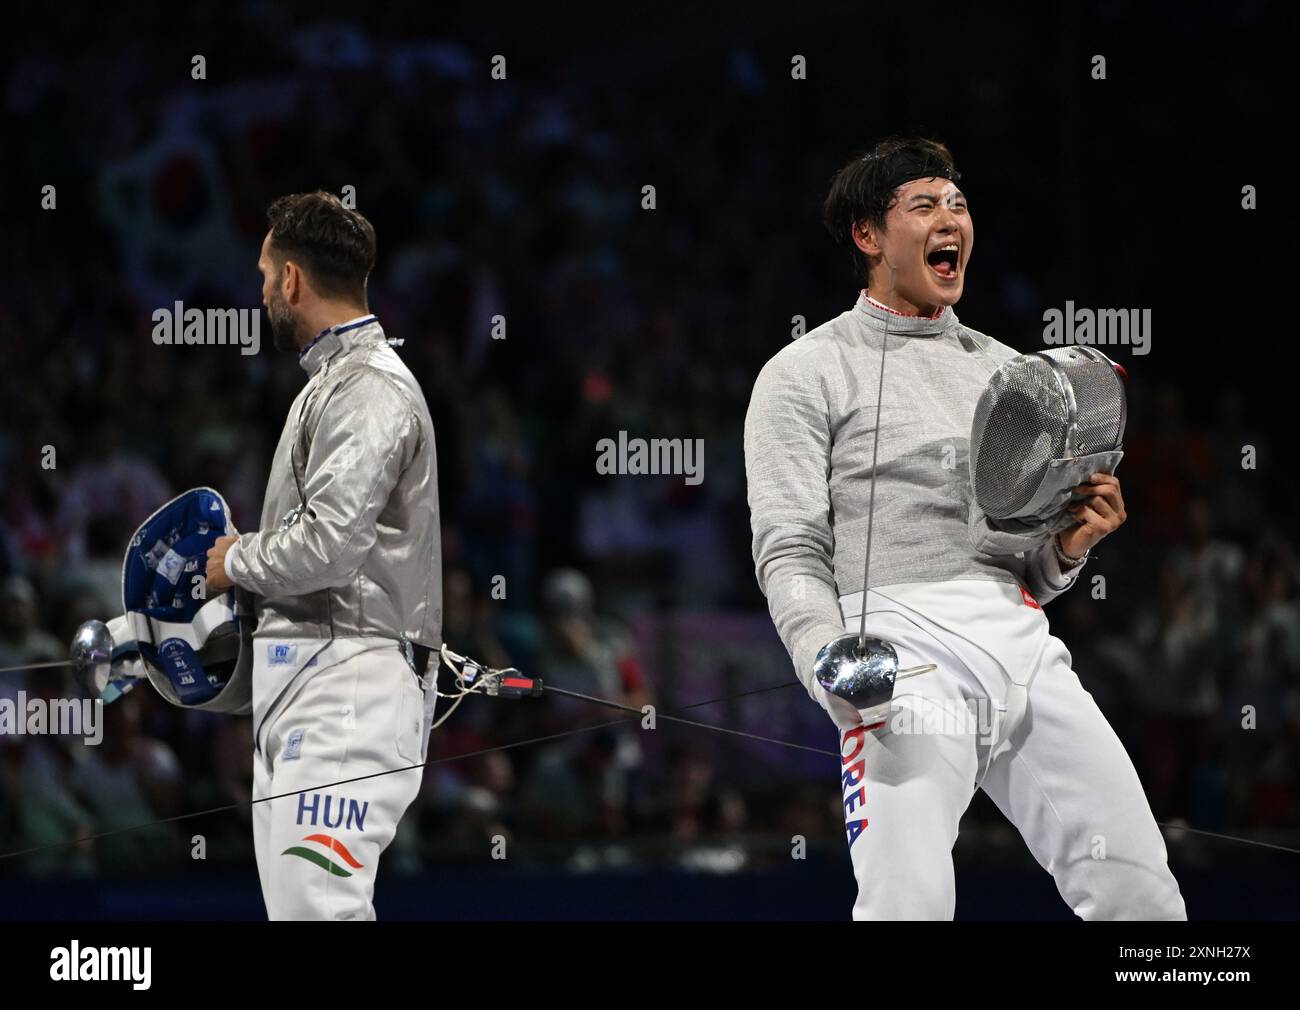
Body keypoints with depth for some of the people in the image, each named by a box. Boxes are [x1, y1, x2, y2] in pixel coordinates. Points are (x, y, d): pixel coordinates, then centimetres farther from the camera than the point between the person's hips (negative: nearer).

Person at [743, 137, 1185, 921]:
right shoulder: (807, 372, 8)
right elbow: (791, 555, -1)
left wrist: (1070, 545, 2)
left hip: (1024, 647, 5)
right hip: (906, 641, -5)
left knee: (1140, 894, -7)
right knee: (910, 905, -24)